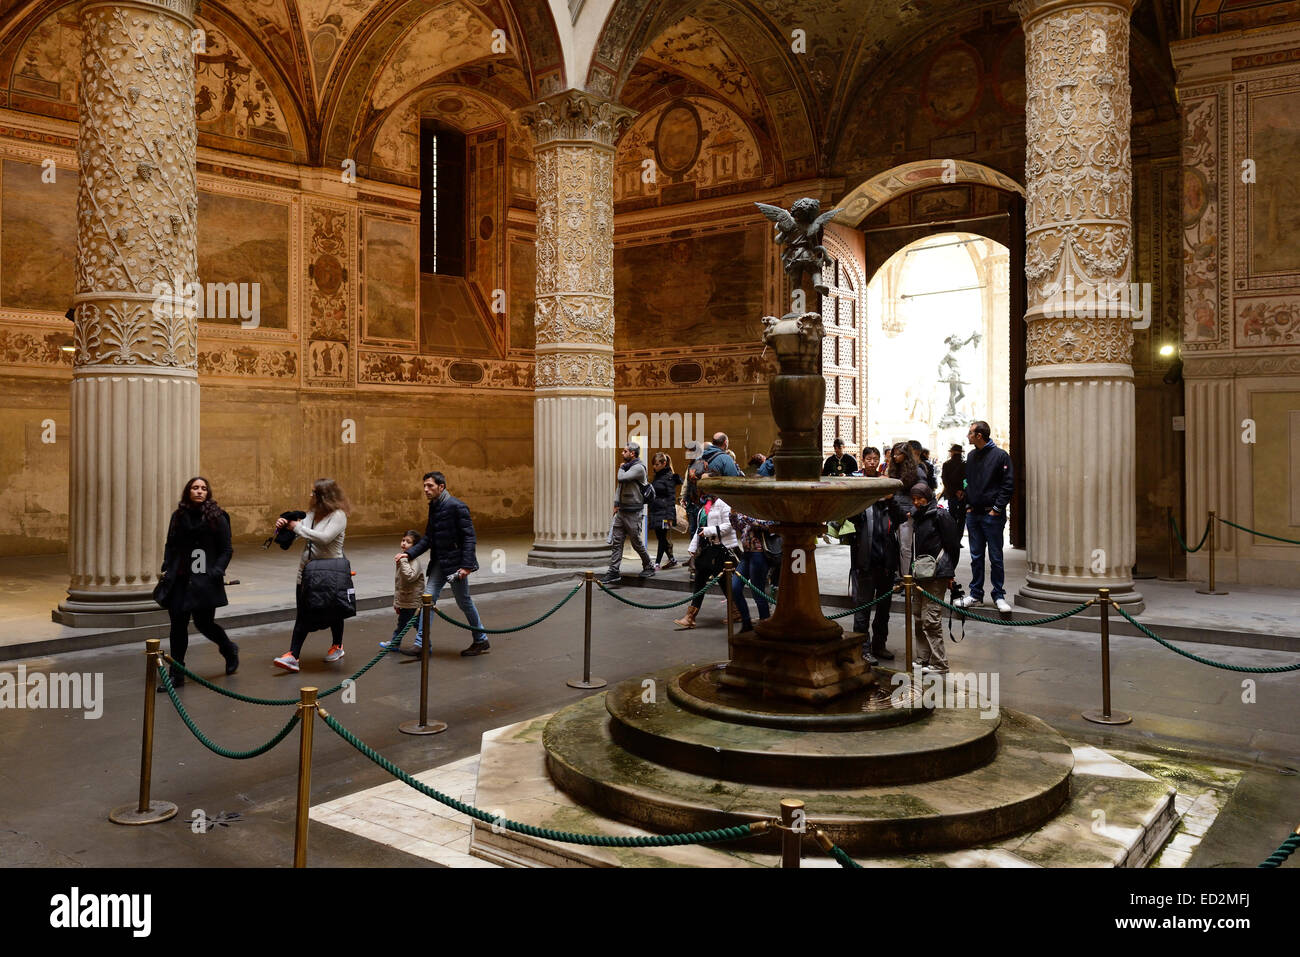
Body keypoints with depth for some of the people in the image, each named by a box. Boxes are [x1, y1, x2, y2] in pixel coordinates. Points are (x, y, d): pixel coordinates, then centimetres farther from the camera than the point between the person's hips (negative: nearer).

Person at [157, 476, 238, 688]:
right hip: (179, 580, 4)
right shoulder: (178, 516, 9)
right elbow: (170, 545, 18)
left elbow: (226, 550, 0)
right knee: (178, 625, 3)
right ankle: (176, 675, 12)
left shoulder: (217, 517, -2)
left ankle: (229, 649, 31)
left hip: (204, 581, -4)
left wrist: (218, 571, -12)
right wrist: (166, 568, 6)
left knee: (204, 623, -1)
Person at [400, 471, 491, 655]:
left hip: (455, 562, -7)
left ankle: (481, 641, 21)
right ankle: (421, 643, 6)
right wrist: (408, 553, 0)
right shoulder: (434, 507, 10)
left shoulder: (457, 507, -15)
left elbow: (469, 537, -17)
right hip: (439, 562, 7)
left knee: (464, 602, 4)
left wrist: (467, 565, -23)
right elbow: (427, 538, 13)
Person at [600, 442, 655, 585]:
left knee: (636, 543, 3)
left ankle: (649, 567, 22)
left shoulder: (638, 468, -14)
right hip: (621, 511, 8)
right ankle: (613, 572, 1)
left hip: (633, 513, -8)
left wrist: (621, 468, -4)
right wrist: (616, 503, 14)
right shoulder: (627, 466, 15)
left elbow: (622, 478, -25)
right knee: (616, 542, 1)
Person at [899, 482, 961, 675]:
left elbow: (953, 545, -6)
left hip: (936, 574, -8)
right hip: (919, 574, 8)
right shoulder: (915, 517, 14)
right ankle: (922, 659, 19)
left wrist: (949, 572, -7)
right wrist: (911, 572, 16)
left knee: (930, 618, -8)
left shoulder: (940, 516, -7)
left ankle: (939, 664, -2)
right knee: (918, 617, 10)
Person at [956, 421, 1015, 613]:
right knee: (976, 557, 10)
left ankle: (999, 595, 9)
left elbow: (1008, 484, -10)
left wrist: (997, 508, -13)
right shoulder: (971, 456, 12)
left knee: (995, 558, 1)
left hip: (992, 516, -6)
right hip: (973, 514, 6)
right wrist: (968, 504, 7)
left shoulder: (1000, 456, -7)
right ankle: (976, 594, 17)